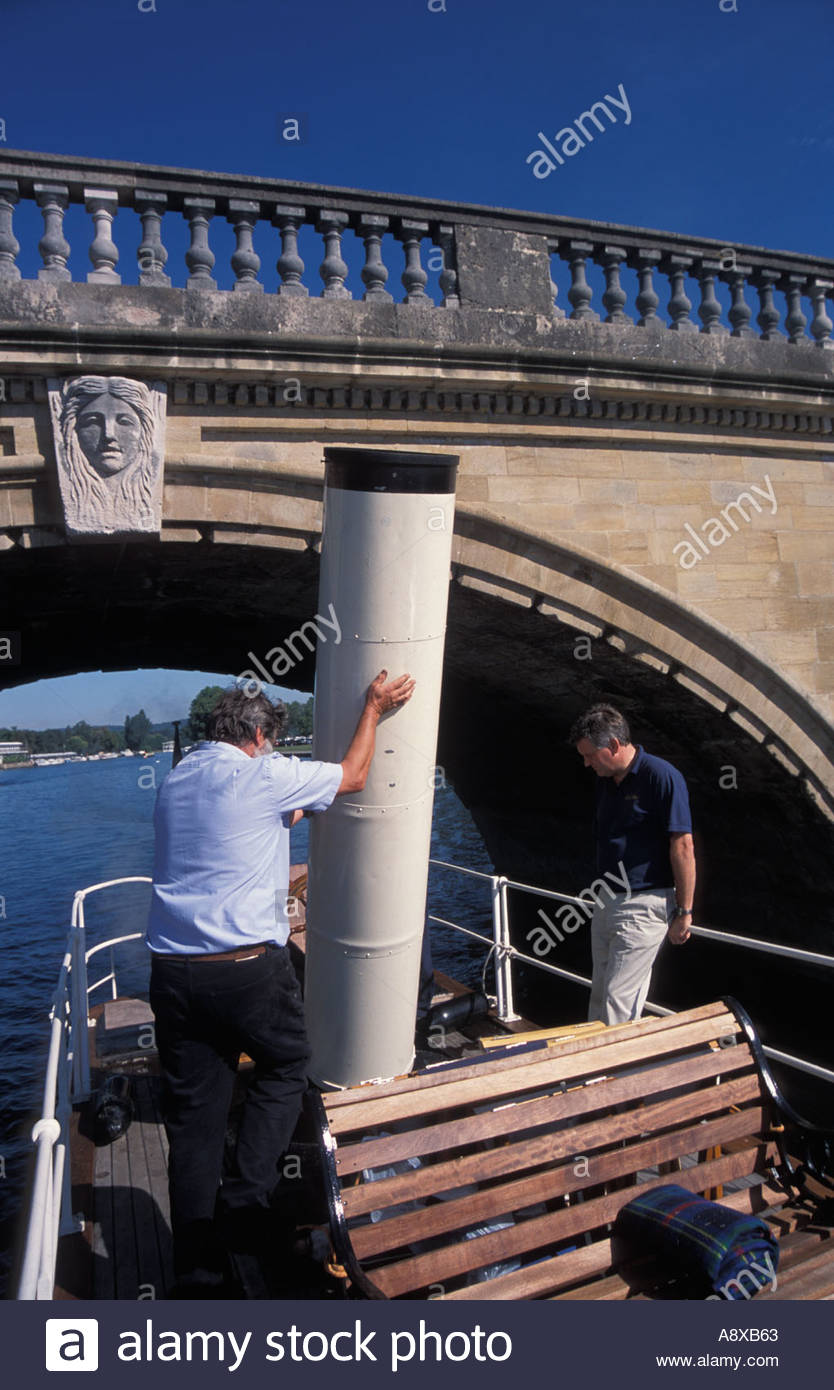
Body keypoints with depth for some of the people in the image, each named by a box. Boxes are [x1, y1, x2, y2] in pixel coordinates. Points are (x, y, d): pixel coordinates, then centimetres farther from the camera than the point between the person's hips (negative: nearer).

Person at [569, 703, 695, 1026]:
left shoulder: (661, 776, -15)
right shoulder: (605, 781, 11)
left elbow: (683, 847, -15)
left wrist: (684, 912, -13)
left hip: (644, 906, -8)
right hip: (606, 903, 8)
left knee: (619, 1002, -6)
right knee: (600, 997, 15)